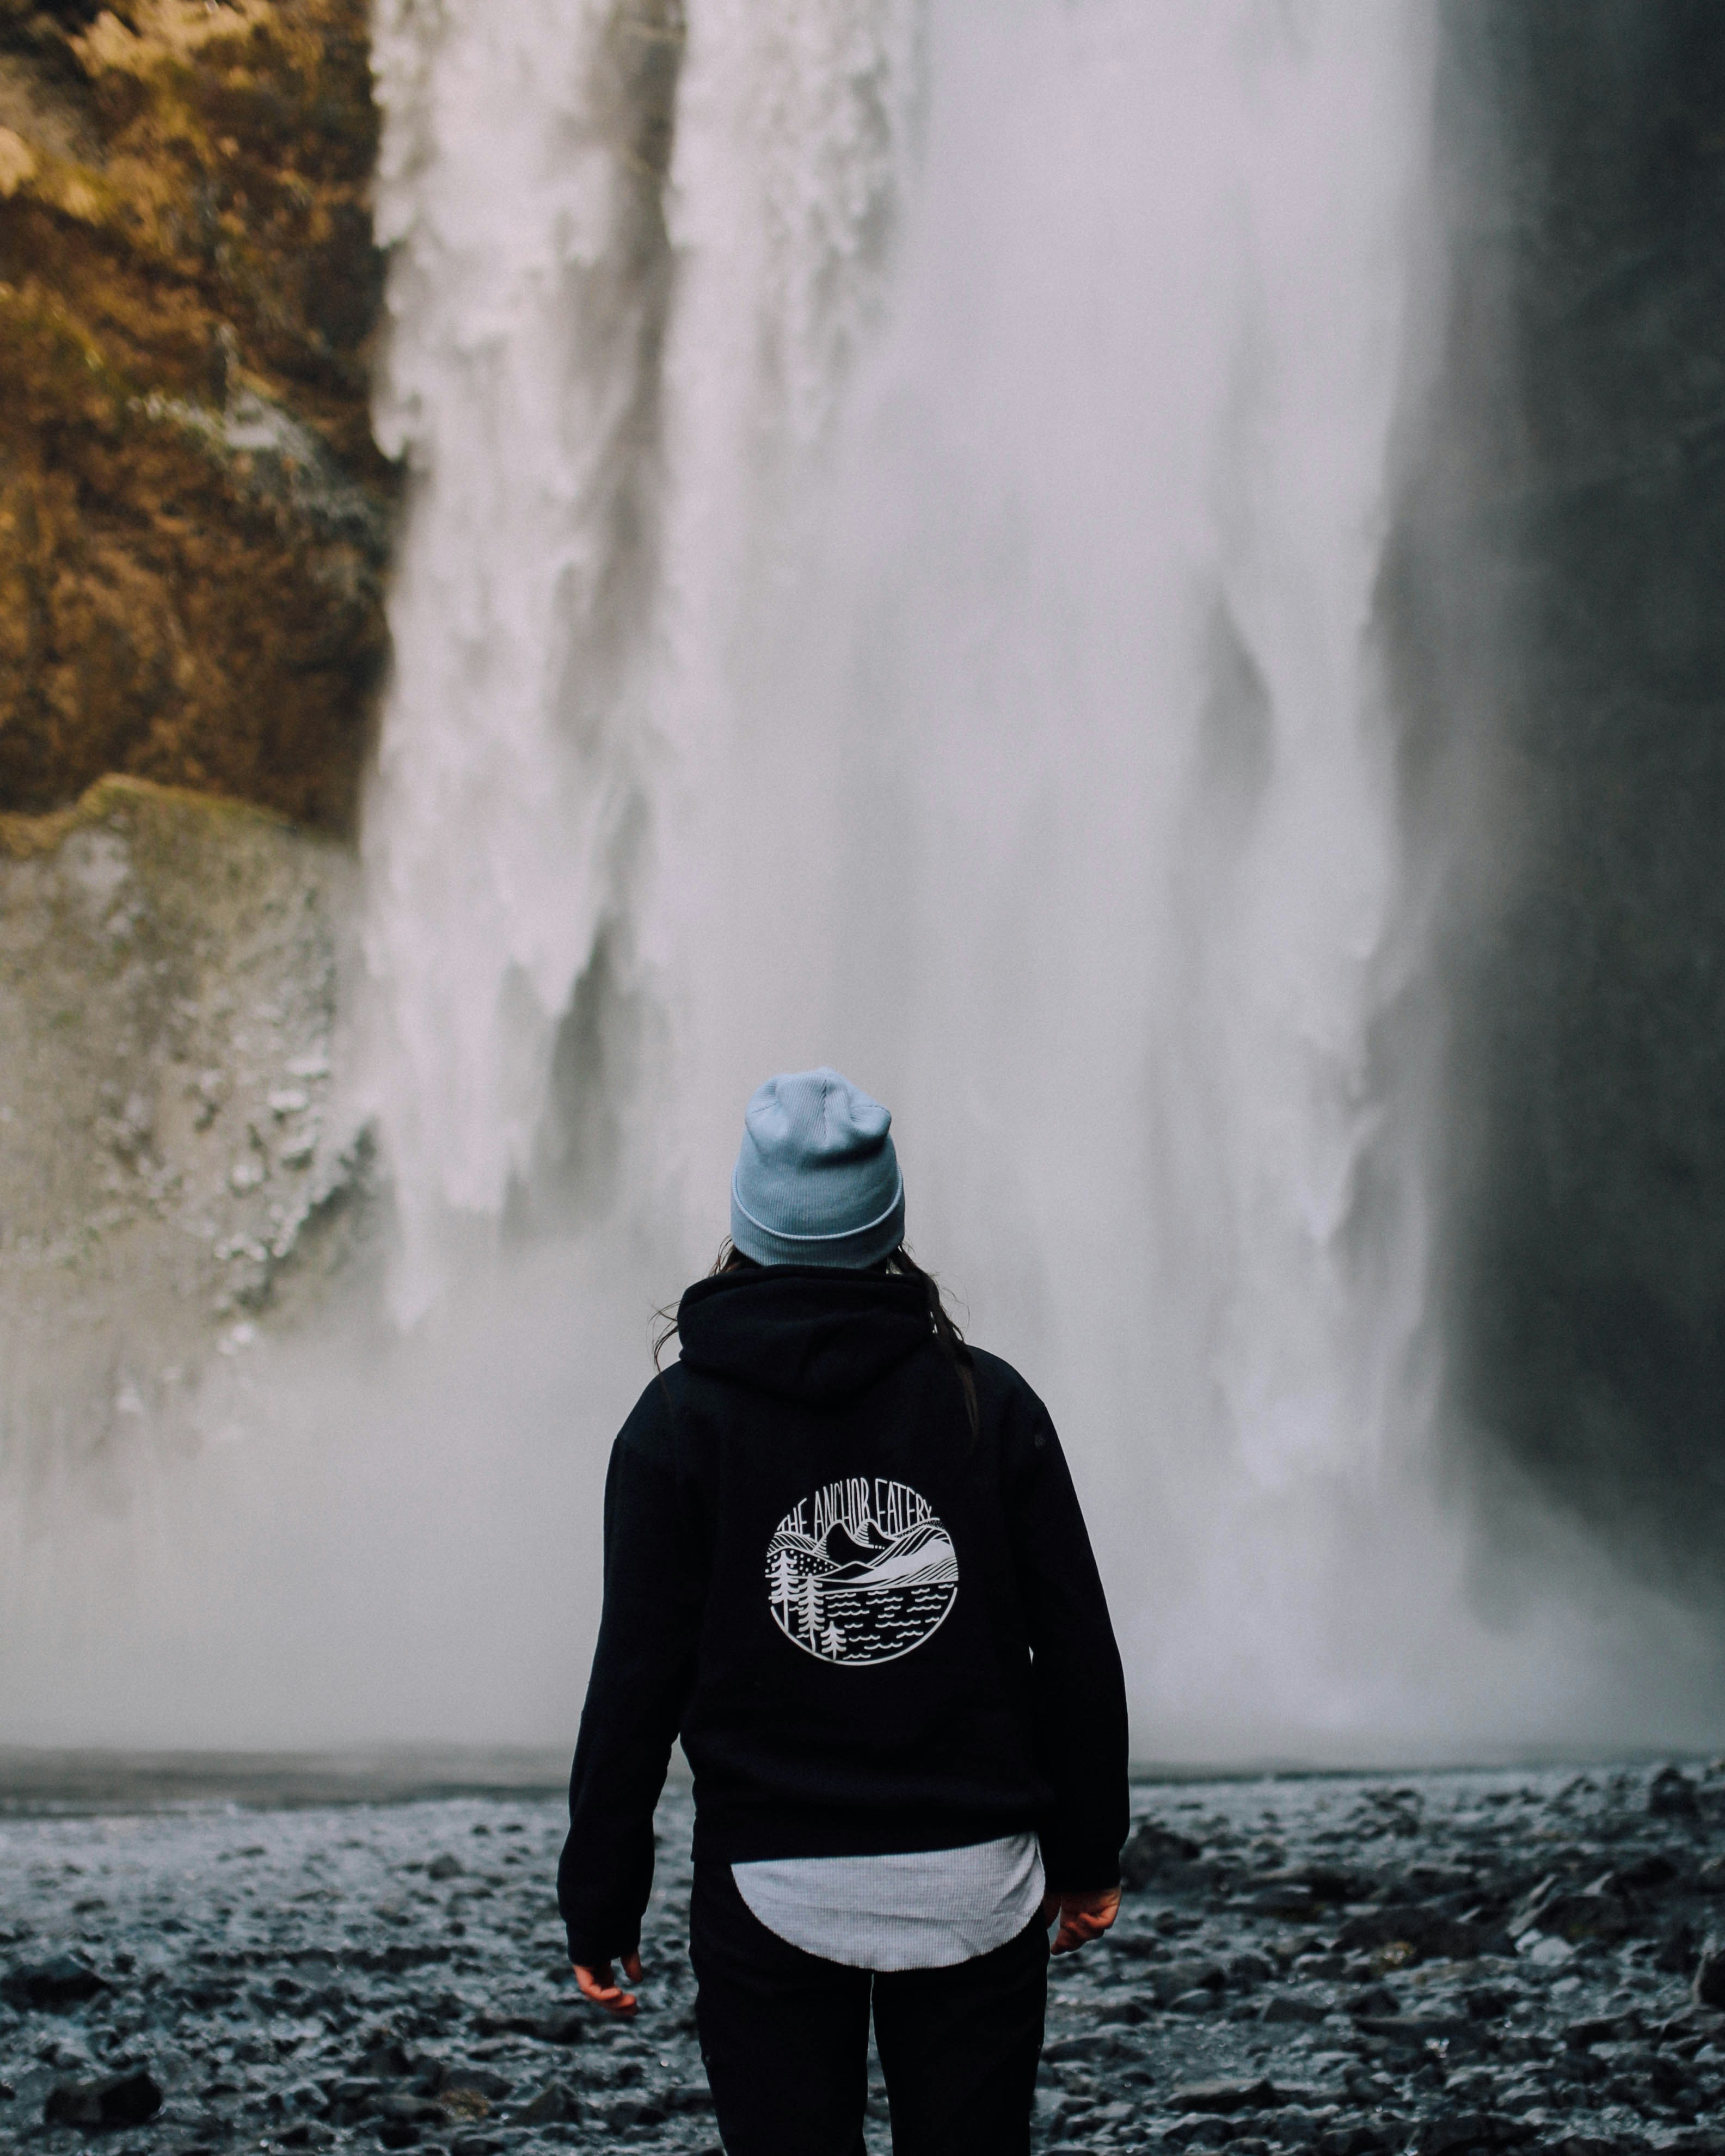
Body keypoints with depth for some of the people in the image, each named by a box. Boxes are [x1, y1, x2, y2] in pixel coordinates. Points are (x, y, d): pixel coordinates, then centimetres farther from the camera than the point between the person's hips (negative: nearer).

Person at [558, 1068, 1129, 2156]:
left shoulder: (679, 1421, -5)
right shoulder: (990, 1400, 0)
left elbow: (637, 1680, -6)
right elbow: (1079, 1656, 3)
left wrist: (601, 1908, 2)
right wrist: (1088, 1857, 14)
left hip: (773, 1893, -1)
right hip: (975, 1886, 2)